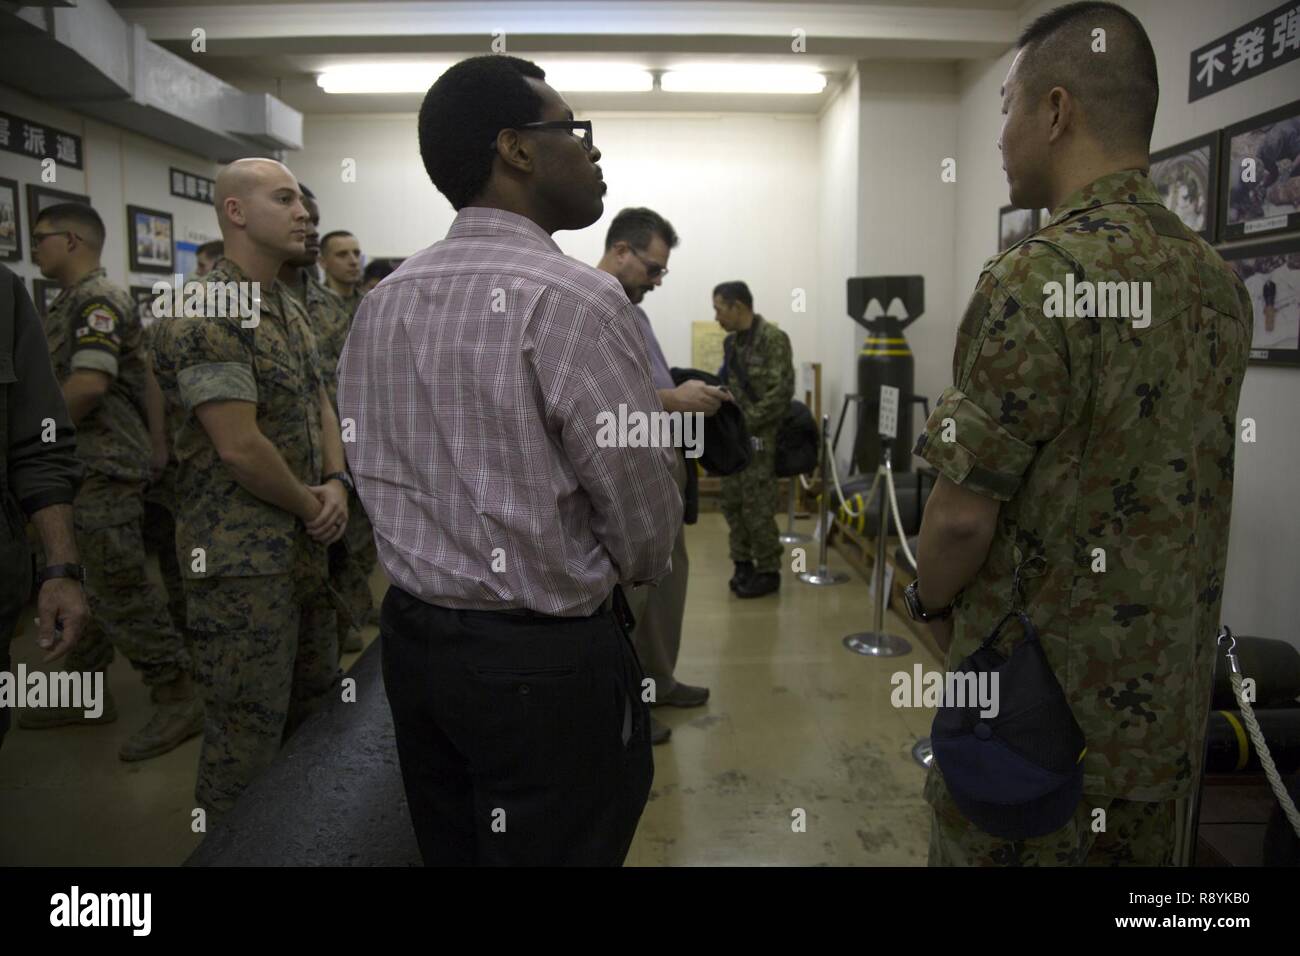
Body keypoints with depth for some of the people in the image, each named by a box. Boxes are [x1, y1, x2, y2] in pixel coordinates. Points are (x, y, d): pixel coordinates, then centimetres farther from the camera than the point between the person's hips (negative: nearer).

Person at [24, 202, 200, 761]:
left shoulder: (97, 299, -13)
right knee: (86, 585, 16)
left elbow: (88, 384, -24)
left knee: (122, 590, -6)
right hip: (80, 468, 10)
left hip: (103, 469, -10)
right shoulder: (71, 302, 19)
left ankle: (177, 699, 3)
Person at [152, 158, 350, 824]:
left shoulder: (288, 308, 13)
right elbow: (239, 447, -23)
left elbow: (319, 402, 16)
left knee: (316, 701, 21)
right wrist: (308, 504, -9)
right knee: (249, 728, 1)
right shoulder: (208, 316, -17)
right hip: (242, 558, -10)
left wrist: (337, 483, 0)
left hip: (305, 545, 10)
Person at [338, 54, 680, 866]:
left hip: (413, 638, 7)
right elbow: (642, 504, -15)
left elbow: (375, 472, 8)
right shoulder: (575, 299, -20)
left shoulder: (381, 303, 2)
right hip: (546, 661, -7)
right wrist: (633, 573, 6)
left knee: (449, 848, 24)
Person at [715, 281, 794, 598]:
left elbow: (781, 392, -17)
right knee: (732, 504, 10)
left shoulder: (773, 339, -11)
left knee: (757, 509, -3)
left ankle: (768, 571, 10)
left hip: (758, 438, -7)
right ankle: (743, 564, 23)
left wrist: (746, 422, -17)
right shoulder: (730, 342, 13)